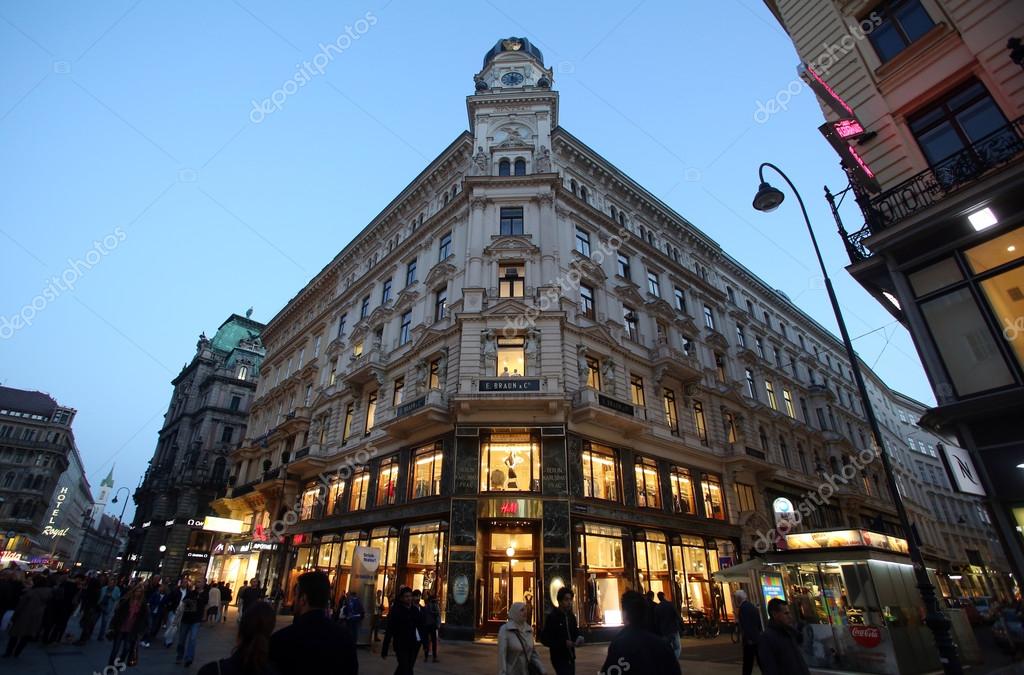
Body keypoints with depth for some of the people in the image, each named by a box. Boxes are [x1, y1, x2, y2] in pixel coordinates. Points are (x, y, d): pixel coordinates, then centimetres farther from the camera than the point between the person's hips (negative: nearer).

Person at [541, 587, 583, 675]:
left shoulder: (571, 616, 8)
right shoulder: (552, 617, -13)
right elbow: (544, 639, -14)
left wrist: (579, 638, -3)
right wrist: (564, 643, -21)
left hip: (571, 657, 7)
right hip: (559, 658, -7)